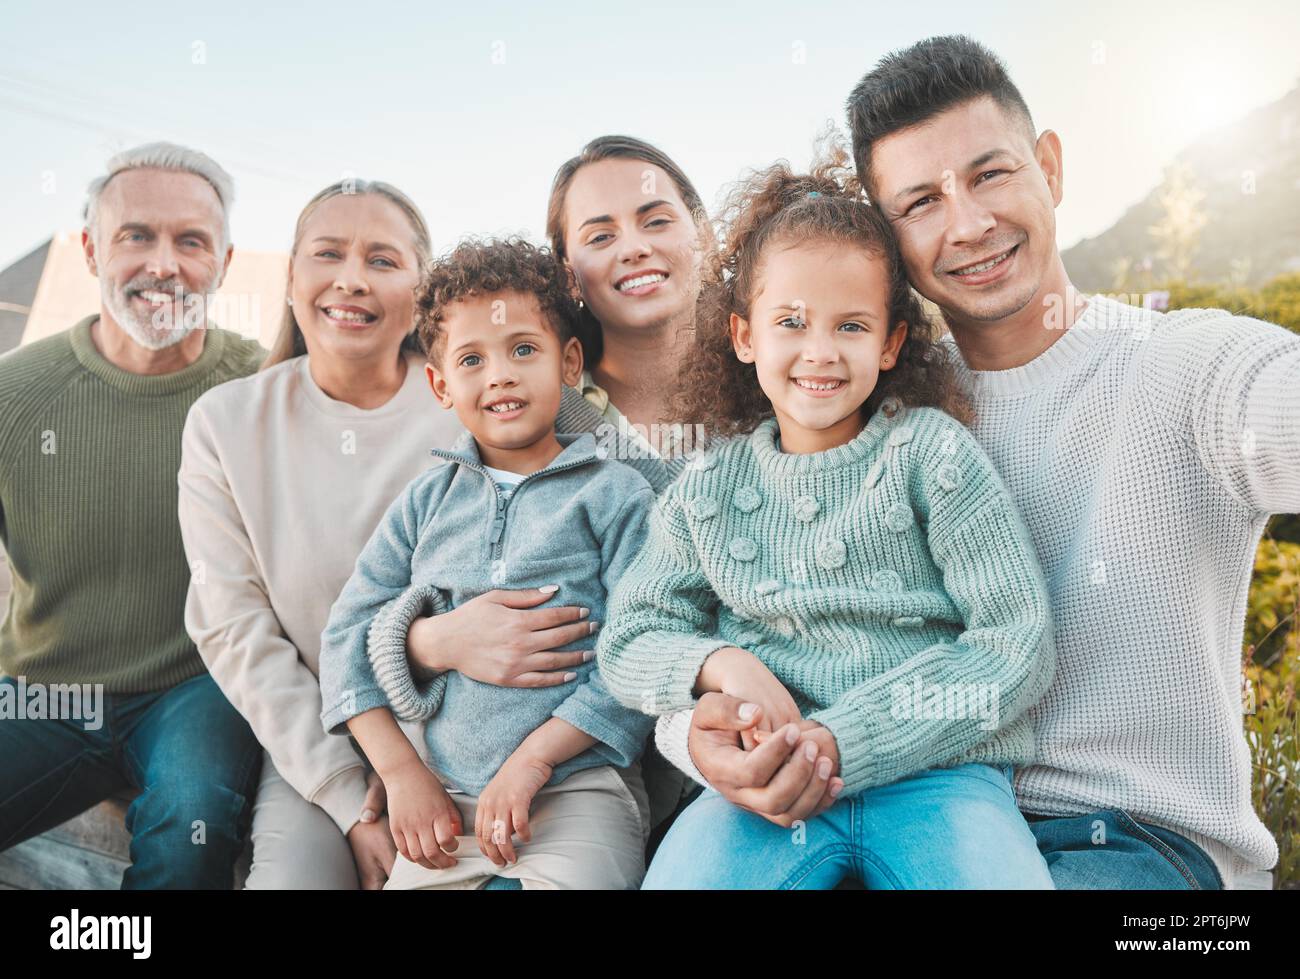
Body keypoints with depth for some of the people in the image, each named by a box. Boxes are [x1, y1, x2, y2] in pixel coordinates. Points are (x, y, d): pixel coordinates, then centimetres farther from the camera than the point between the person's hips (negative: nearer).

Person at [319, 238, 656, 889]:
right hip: (447, 799, 4)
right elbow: (349, 632, 10)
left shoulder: (615, 493, 0)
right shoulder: (428, 499, 11)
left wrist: (532, 761, -15)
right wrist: (400, 771, -1)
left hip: (577, 792, -3)